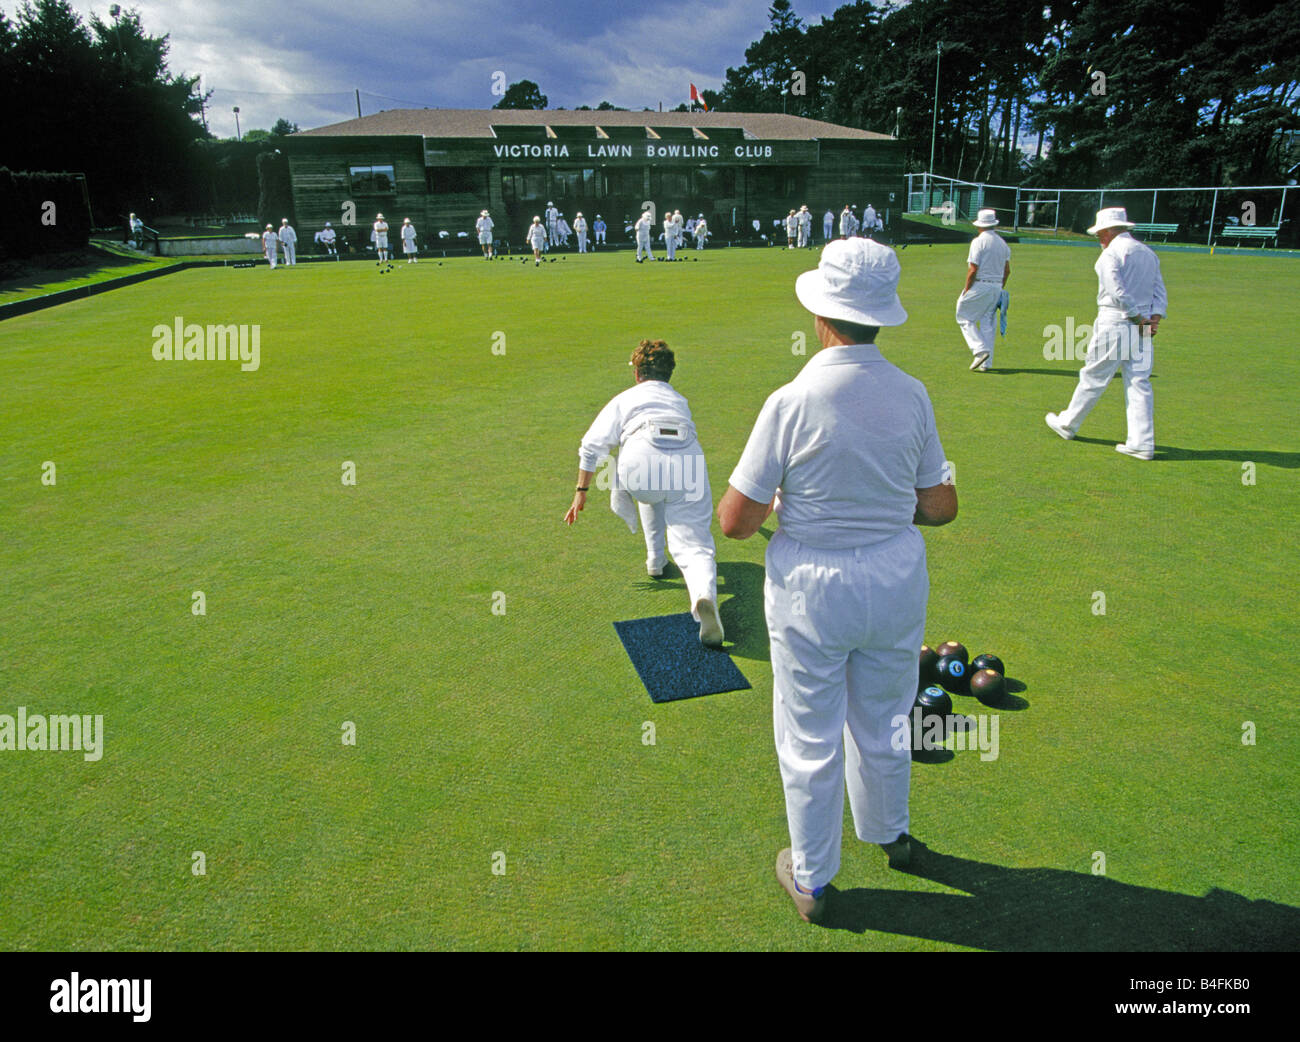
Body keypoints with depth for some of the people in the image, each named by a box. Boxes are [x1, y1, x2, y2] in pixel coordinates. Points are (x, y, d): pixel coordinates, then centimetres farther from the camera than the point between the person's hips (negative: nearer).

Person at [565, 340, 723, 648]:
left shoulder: (625, 399, 26)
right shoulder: (680, 401, 37)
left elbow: (593, 446, 16)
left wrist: (581, 491, 21)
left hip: (641, 462, -1)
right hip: (689, 465, 1)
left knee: (652, 492, 36)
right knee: (694, 545, -3)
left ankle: (655, 561, 40)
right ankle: (704, 594, -34)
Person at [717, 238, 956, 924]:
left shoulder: (791, 402, -20)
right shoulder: (912, 396, -7)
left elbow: (734, 521, -17)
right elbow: (941, 507, 1)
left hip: (811, 589, -4)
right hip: (897, 578, 5)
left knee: (809, 741, 14)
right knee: (882, 725, 26)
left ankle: (810, 880, 34)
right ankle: (888, 833, 52)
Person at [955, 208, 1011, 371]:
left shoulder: (978, 241, -10)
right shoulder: (1003, 243, 12)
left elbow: (973, 269, -16)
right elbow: (1007, 270, 13)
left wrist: (966, 290, -9)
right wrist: (999, 289, 21)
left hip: (979, 285, -7)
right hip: (996, 287, 7)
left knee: (964, 318, 5)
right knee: (987, 323, 10)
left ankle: (980, 350, -11)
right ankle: (987, 363, 9)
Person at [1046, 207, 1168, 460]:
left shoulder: (1110, 254, -8)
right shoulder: (1149, 253, 16)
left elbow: (1118, 293, -19)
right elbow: (1160, 293, 9)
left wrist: (1141, 319, -13)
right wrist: (1154, 319, -2)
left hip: (1114, 323, -7)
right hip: (1142, 328, 7)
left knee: (1093, 378, 6)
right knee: (1139, 384, 5)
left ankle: (1068, 425, 21)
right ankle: (1142, 444, 3)